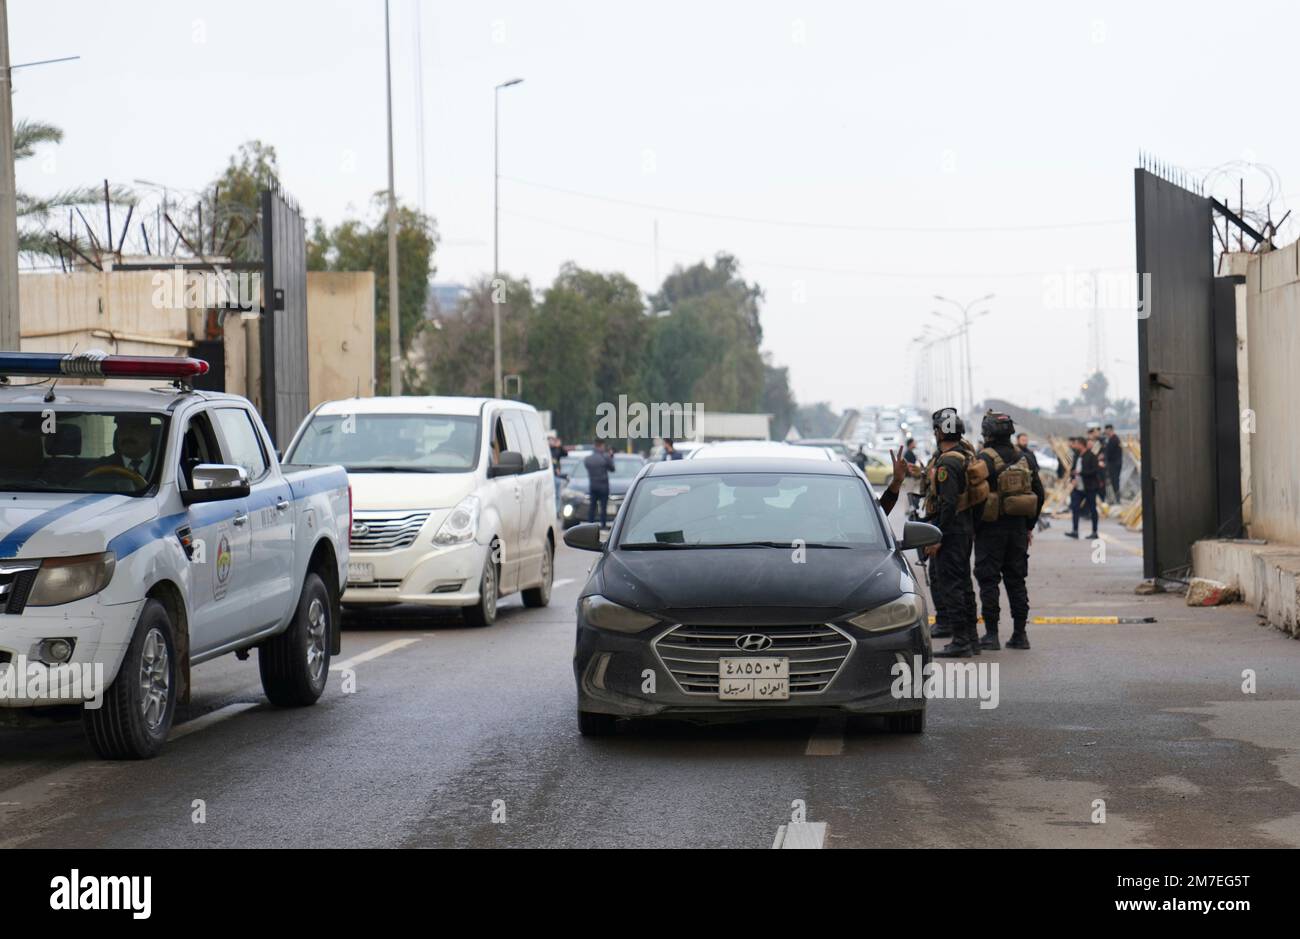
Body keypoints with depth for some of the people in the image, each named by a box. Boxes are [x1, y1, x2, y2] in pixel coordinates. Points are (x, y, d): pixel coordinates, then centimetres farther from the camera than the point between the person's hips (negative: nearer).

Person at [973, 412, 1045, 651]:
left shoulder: (985, 459, -11)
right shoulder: (1025, 458, 7)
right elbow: (1039, 494, 11)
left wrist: (973, 527, -6)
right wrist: (1029, 526, 18)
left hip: (991, 528, -5)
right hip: (1018, 528, 5)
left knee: (989, 582, 1)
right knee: (1016, 580, 11)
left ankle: (991, 634, -1)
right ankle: (1019, 634, 11)